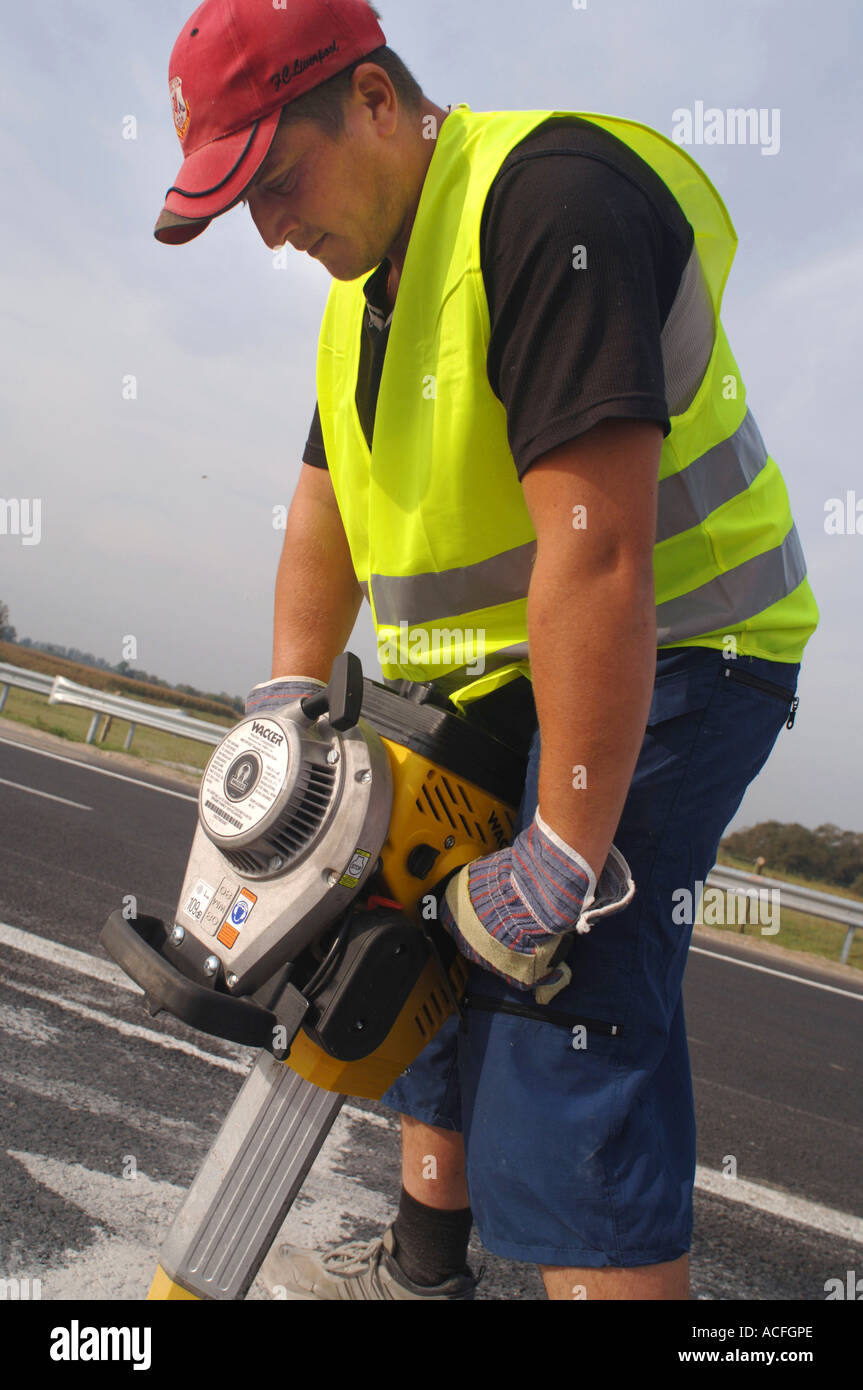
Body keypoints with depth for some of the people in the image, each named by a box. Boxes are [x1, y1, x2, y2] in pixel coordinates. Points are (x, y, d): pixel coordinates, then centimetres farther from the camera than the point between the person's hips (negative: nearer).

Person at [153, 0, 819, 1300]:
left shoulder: (551, 198, -23)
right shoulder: (366, 288, 10)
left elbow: (598, 553, -31)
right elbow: (327, 503, 13)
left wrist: (564, 859, -28)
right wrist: (287, 704, 3)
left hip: (663, 661, -9)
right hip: (493, 674, 10)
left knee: (561, 1011, -15)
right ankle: (424, 1264, 37)